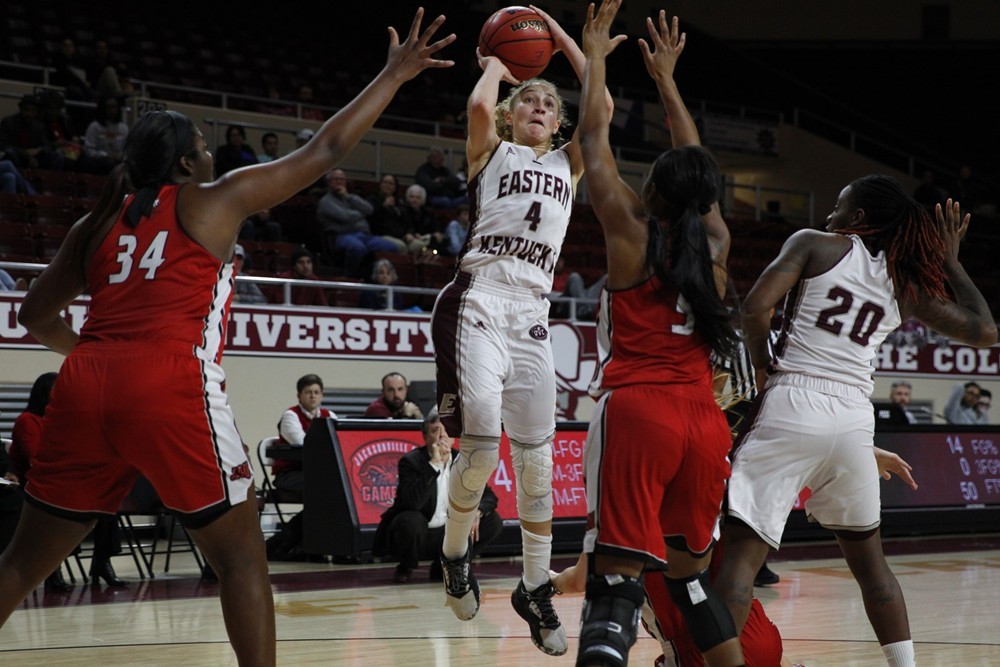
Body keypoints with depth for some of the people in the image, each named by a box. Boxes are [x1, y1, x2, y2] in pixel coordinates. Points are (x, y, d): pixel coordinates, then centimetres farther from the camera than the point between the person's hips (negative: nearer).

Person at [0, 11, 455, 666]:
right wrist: (395, 74, 21)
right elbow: (326, 149, 13)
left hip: (86, 386, 5)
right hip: (172, 388, -5)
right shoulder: (214, 199, 11)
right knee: (242, 554, 6)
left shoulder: (98, 223, 23)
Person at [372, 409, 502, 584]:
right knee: (410, 520, -37)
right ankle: (406, 567, -4)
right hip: (418, 534, -5)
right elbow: (412, 502, -30)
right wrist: (434, 463, -33)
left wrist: (477, 511, -20)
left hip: (448, 535, 5)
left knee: (493, 522, -9)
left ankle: (443, 564, 6)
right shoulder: (410, 461, -13)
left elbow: (489, 496, 4)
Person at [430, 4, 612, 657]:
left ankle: (536, 588, 14)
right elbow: (478, 104, -11)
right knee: (482, 443, -17)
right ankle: (456, 550, 8)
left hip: (532, 314, 4)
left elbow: (602, 107, 7)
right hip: (479, 301, -4)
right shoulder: (492, 151, 11)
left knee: (537, 460, 3)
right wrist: (496, 65, 9)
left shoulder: (568, 165, 20)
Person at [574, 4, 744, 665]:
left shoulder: (633, 232, 0)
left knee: (618, 576, -12)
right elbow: (696, 168, 27)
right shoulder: (715, 241, 10)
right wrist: (666, 78, 37)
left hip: (636, 412, -5)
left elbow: (595, 140, 10)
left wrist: (596, 59, 23)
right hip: (704, 420, 5)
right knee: (689, 572, 21)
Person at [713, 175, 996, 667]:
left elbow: (755, 308, -8)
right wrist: (950, 262, 28)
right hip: (854, 419, 4)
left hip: (793, 407, -4)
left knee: (742, 550, -8)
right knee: (869, 560, 21)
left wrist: (763, 368, 7)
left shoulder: (815, 245, 5)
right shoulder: (905, 284, 15)